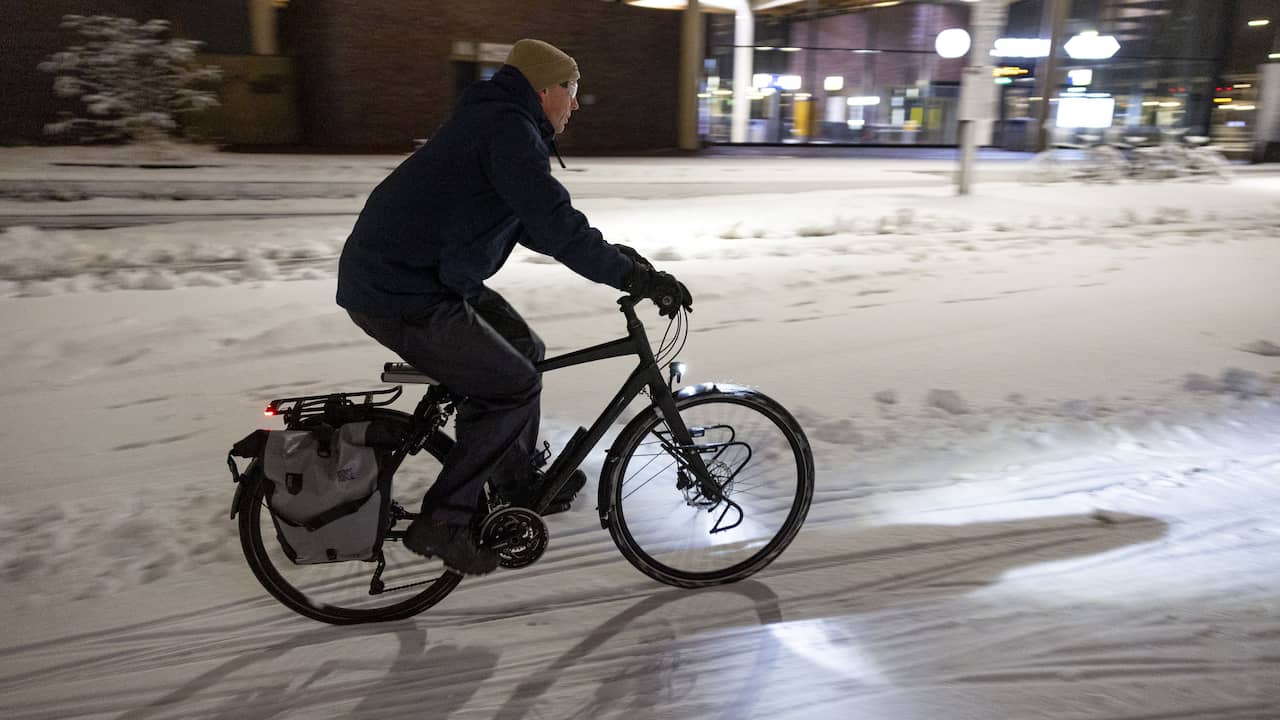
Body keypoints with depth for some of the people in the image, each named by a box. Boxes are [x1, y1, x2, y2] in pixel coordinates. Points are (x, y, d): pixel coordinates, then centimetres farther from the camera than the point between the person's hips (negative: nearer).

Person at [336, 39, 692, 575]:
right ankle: (441, 522, 1)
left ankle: (519, 480, 28)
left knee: (522, 348, 16)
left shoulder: (493, 120, 18)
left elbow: (533, 224, 22)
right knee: (513, 386, -8)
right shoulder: (509, 129, -15)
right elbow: (557, 226, -26)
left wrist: (612, 255, 14)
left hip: (406, 272, 10)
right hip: (402, 297, -10)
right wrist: (634, 276, -21)